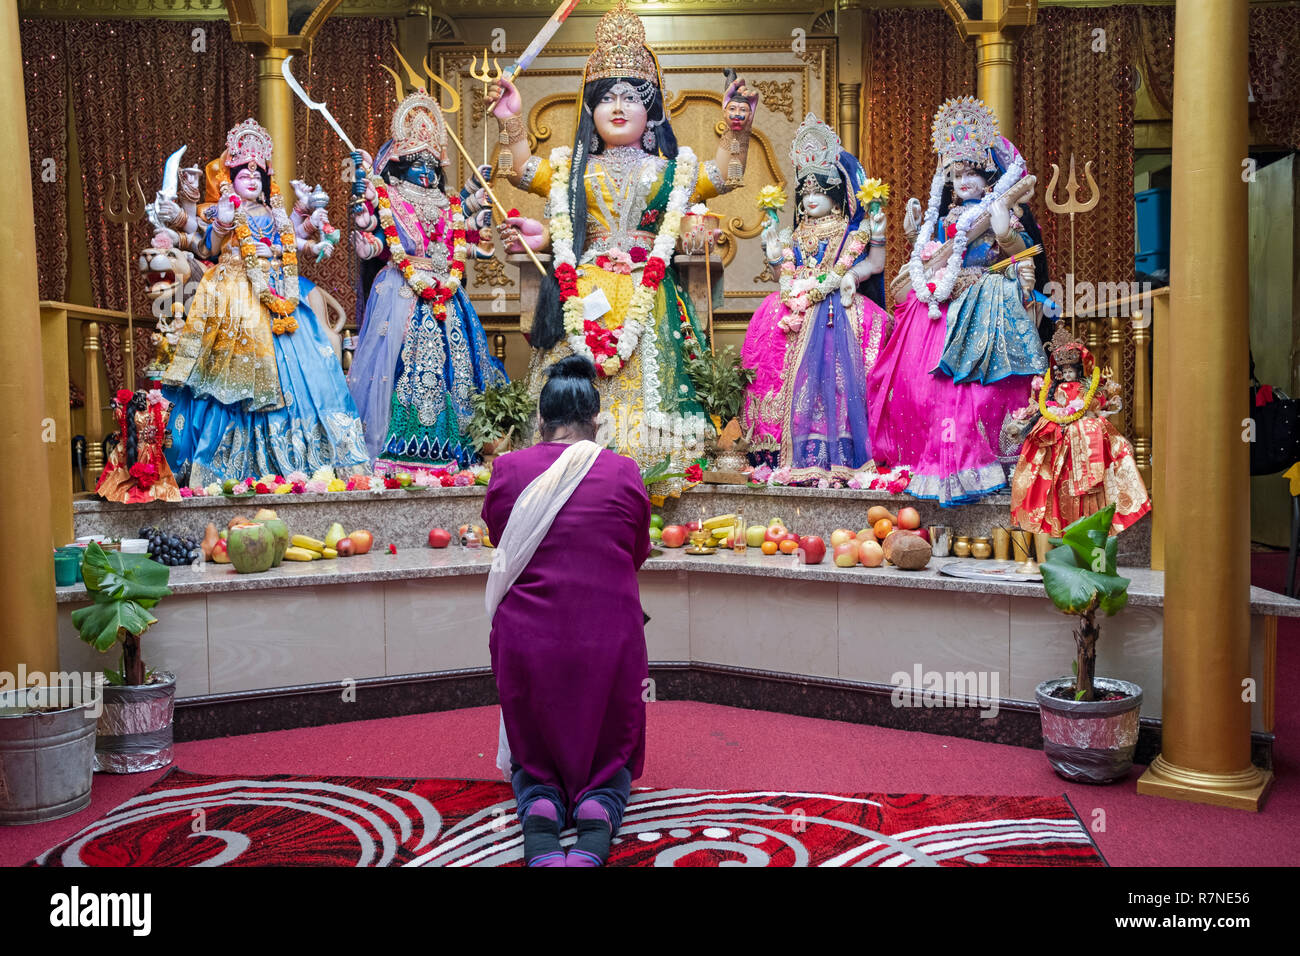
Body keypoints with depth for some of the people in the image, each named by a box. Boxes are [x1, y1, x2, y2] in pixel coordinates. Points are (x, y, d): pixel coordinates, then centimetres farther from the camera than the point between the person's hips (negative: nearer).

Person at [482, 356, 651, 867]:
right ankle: (599, 811, -11)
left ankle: (538, 808, -9)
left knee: (533, 754, 22)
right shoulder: (625, 472, -4)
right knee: (611, 753, 20)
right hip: (609, 638, 0)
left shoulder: (507, 469, -4)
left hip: (527, 638, 1)